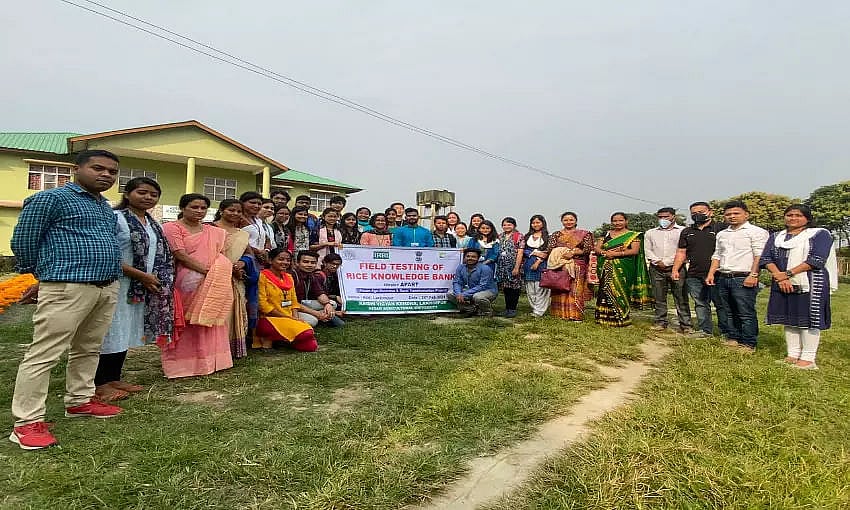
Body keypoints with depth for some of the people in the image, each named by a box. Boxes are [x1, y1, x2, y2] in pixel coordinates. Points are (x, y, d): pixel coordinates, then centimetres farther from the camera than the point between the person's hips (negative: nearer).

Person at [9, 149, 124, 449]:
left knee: (88, 349, 17)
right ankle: (28, 422, 4)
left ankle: (79, 401, 31)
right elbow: (22, 242, -1)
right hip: (68, 288, -8)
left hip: (108, 288, 8)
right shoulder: (51, 199, -4)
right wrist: (48, 275, 9)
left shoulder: (106, 207, 18)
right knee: (44, 354, -3)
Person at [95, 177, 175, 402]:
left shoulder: (153, 224, 15)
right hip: (119, 285, -8)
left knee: (127, 333, 13)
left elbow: (161, 257, 19)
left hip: (144, 288, 8)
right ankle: (100, 384, 9)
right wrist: (140, 275, -18)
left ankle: (114, 379, 23)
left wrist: (156, 281, 6)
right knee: (112, 333, -2)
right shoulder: (115, 218, -10)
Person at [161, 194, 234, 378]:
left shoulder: (215, 232, 16)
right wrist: (207, 271, -18)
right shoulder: (172, 228, -1)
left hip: (213, 286, 5)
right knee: (184, 326, -2)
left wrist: (219, 276, -6)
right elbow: (181, 255, -11)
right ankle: (180, 364, 7)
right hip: (185, 285, -5)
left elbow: (222, 257, 14)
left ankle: (208, 362, 15)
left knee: (208, 324, 7)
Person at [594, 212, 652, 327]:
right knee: (605, 290, -2)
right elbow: (597, 248, 10)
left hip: (623, 268, -3)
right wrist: (606, 253, -12)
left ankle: (621, 318, 1)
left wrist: (616, 254, -15)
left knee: (619, 290, -7)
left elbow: (635, 250, -7)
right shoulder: (606, 234, 15)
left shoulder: (633, 235, 5)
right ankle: (605, 318, 3)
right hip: (606, 268, 3)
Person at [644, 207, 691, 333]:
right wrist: (658, 261, -7)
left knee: (681, 298, -4)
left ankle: (685, 324, -1)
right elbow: (647, 250, 9)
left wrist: (667, 262, -9)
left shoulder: (683, 231, 4)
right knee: (659, 297, 6)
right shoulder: (650, 233, 17)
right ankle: (661, 322, 14)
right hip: (656, 269, 3)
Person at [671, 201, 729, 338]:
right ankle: (705, 330, 17)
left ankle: (726, 331, 11)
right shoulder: (687, 232, 16)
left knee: (721, 304, 1)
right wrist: (675, 269, 5)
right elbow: (681, 252, 16)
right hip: (693, 276, 5)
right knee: (700, 304, 9)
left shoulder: (721, 228, 1)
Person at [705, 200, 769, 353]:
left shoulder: (756, 232, -1)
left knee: (746, 313, -4)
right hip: (723, 278, 7)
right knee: (729, 312, 11)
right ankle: (733, 339, 20)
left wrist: (753, 275, -19)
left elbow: (759, 256, -10)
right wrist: (711, 273, 12)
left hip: (743, 279, -7)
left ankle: (748, 344, 3)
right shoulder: (722, 234, 20)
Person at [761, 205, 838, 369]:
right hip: (782, 285, 5)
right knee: (789, 319, 7)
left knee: (809, 319, -4)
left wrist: (788, 273, -15)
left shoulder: (820, 234, 3)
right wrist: (780, 277, -12)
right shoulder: (776, 237, 15)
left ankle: (808, 359, 0)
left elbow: (817, 260, -10)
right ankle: (792, 355, 14)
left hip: (811, 284, -4)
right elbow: (766, 259, 4)